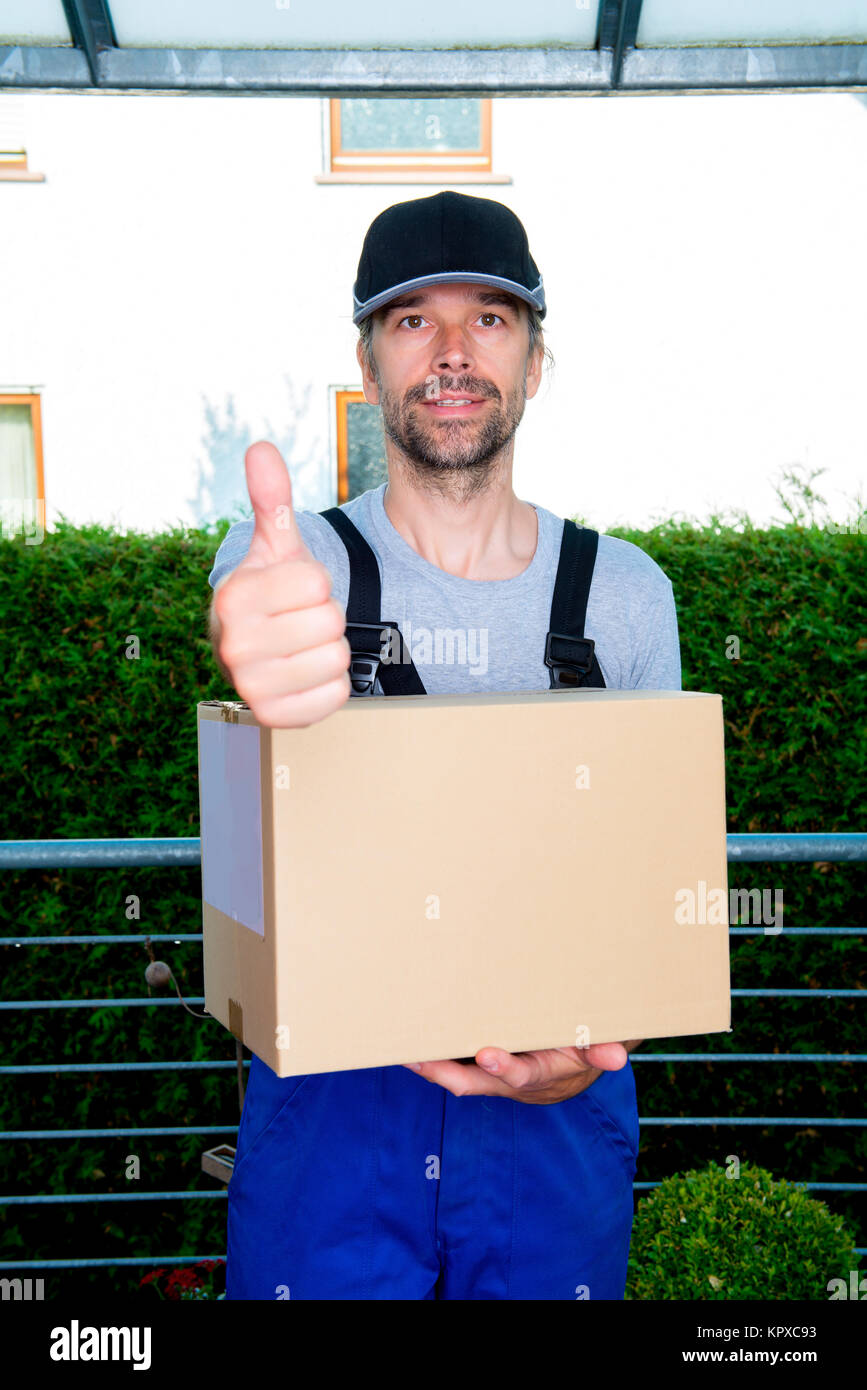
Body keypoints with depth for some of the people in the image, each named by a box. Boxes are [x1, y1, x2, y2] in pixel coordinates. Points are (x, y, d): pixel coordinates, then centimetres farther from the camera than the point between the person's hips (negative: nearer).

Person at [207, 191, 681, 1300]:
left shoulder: (625, 592, 0)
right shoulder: (298, 556, -4)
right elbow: (261, 609, -28)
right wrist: (268, 652, -53)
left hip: (554, 1098, 2)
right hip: (324, 1081, -1)